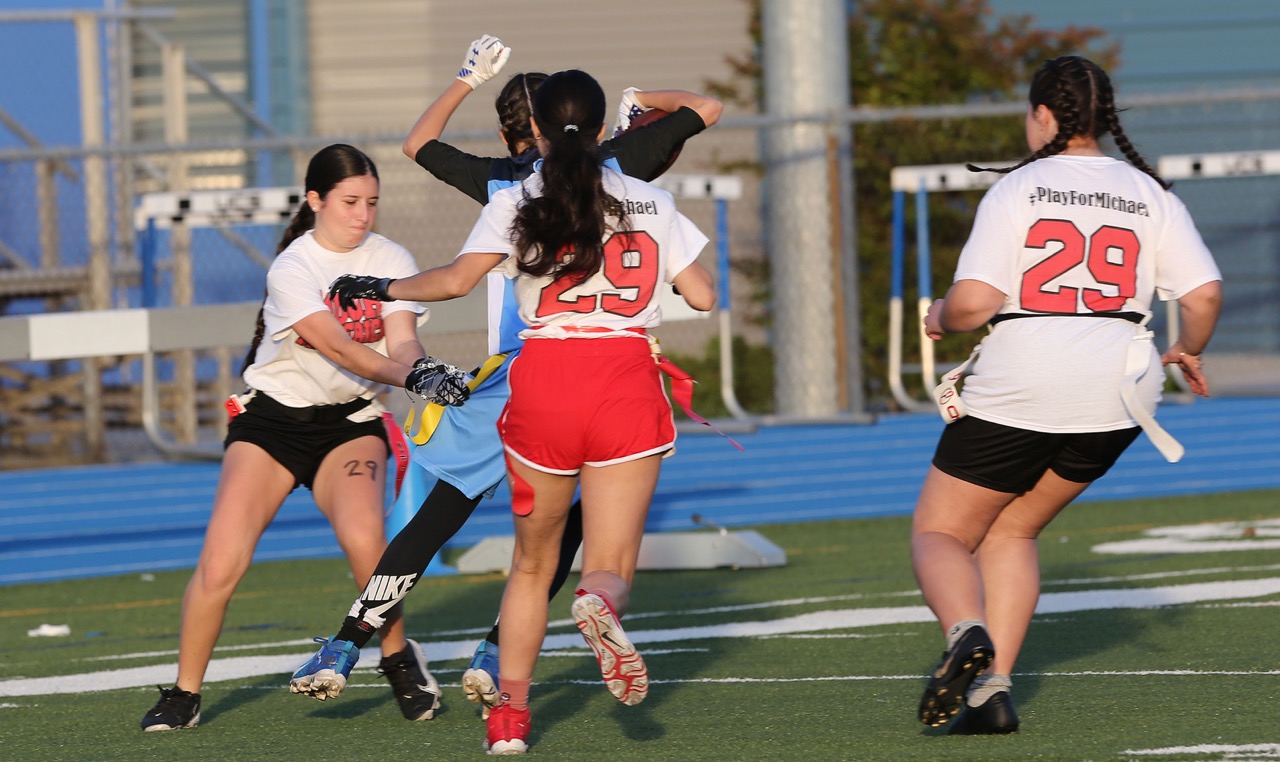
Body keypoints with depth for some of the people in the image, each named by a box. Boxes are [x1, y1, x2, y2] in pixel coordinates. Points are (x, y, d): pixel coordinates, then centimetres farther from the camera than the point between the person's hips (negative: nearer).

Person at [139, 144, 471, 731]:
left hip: (350, 421, 2)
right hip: (273, 418, -2)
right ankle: (184, 694, 5)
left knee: (364, 540, -26)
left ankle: (399, 660, -2)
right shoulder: (291, 270, -15)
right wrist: (409, 375, -42)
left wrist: (422, 368, -37)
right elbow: (338, 348, -27)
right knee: (220, 564, -13)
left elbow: (402, 341, -13)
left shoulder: (391, 261, -1)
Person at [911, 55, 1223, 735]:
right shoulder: (1149, 194, 7)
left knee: (940, 532, 9)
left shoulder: (1015, 189, -3)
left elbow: (974, 301, -12)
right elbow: (1204, 294, 0)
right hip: (1116, 397, 4)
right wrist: (1187, 351, 21)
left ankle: (967, 632, -23)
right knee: (1011, 530, 22)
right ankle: (994, 687, 8)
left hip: (1017, 393, -4)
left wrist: (940, 317, 11)